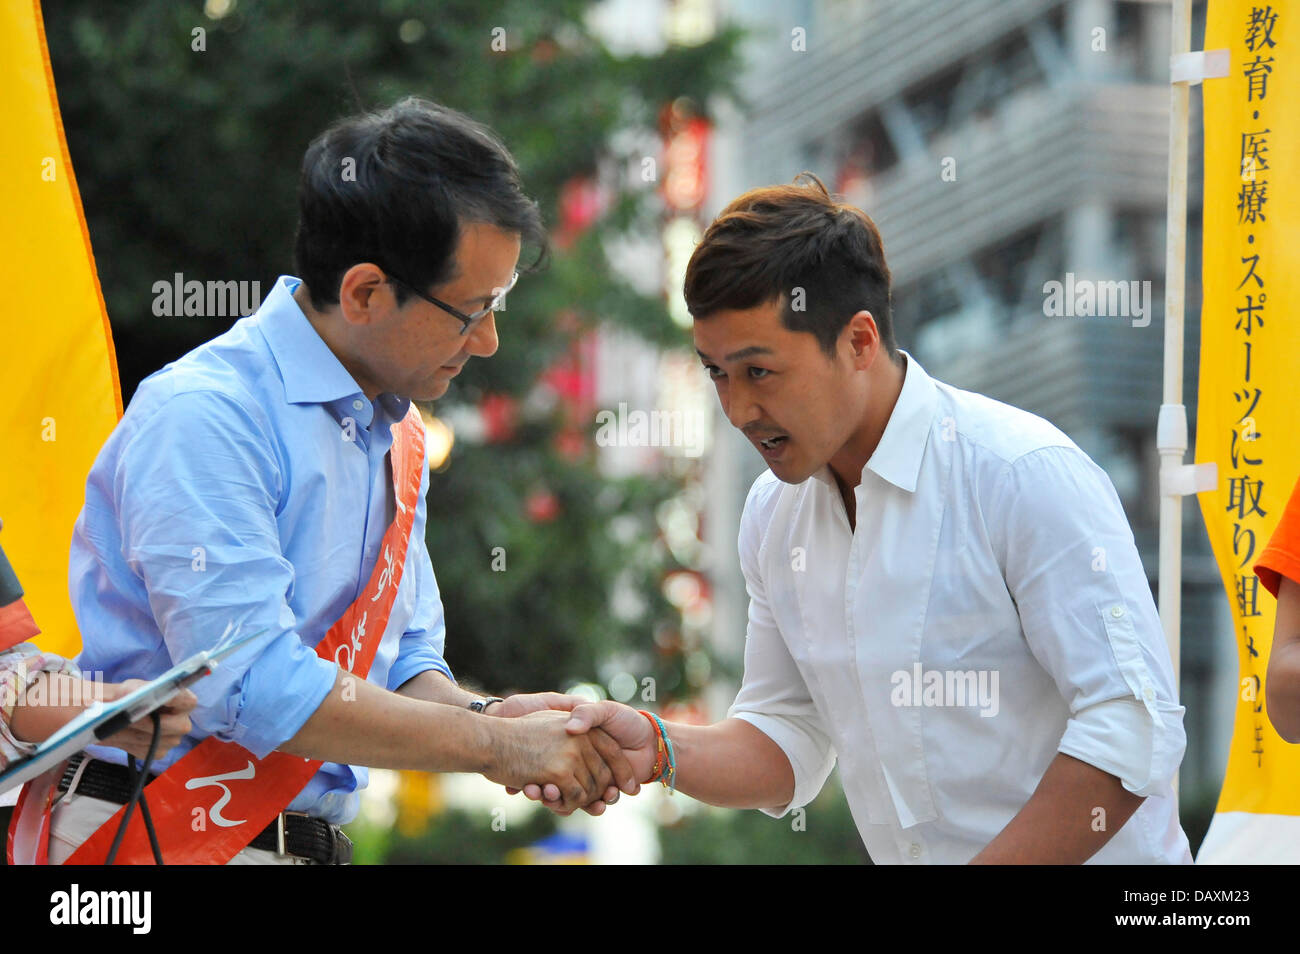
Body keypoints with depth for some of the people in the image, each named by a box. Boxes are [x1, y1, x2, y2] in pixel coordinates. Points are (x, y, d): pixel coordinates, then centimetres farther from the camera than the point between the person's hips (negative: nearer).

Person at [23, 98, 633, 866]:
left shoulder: (396, 433, 12)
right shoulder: (204, 418, -14)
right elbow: (251, 685, -21)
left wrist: (484, 713, -4)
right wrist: (493, 745, -16)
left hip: (314, 842, 7)